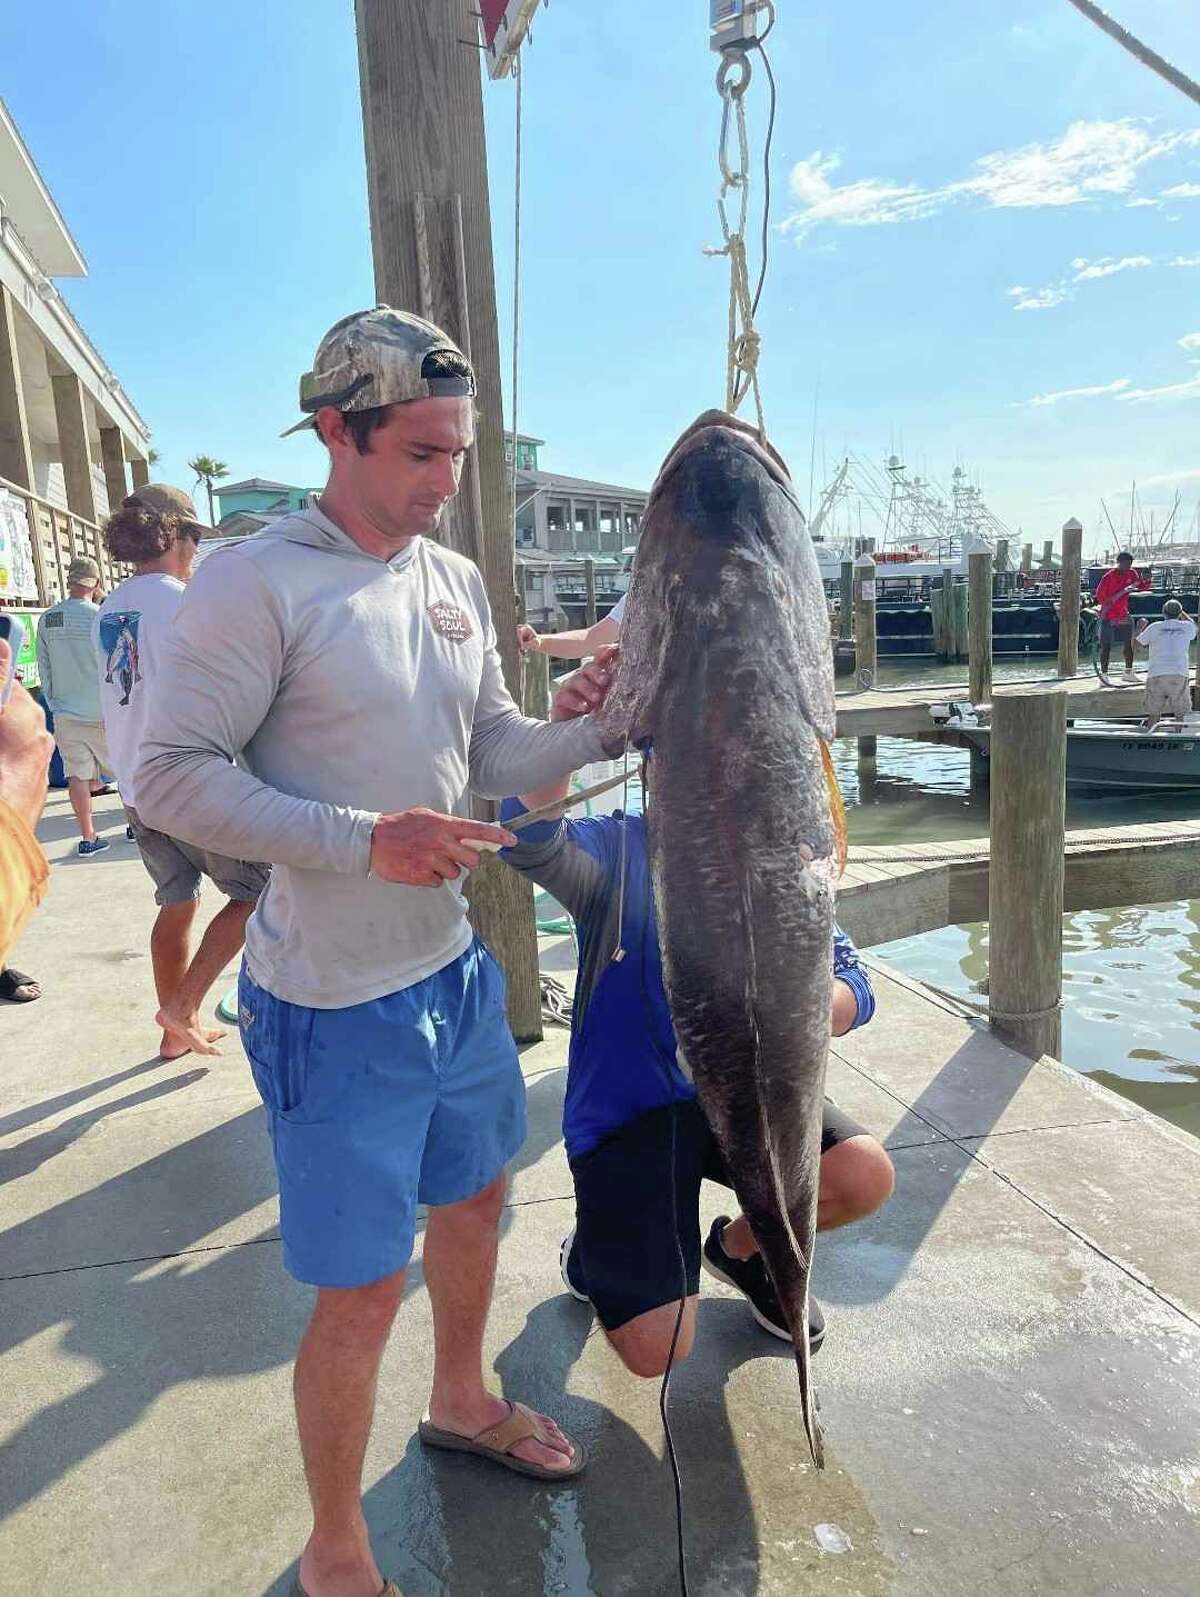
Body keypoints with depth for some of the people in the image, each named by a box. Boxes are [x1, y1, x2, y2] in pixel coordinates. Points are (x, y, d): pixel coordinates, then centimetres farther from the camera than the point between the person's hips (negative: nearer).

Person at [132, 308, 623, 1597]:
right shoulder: (256, 583, -16)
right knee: (364, 1288, 5)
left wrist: (606, 728, -6)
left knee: (474, 1200, 25)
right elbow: (170, 778, -18)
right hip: (334, 1003, -7)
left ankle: (461, 1402, 54)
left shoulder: (455, 580, 6)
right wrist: (367, 840, -26)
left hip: (455, 967, 8)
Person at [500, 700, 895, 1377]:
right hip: (625, 1111, -4)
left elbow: (853, 982, -8)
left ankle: (740, 1246, 14)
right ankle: (595, 1251, 25)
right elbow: (531, 843, -35)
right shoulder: (614, 849, -11)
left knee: (867, 1177, -19)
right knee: (656, 1349, -12)